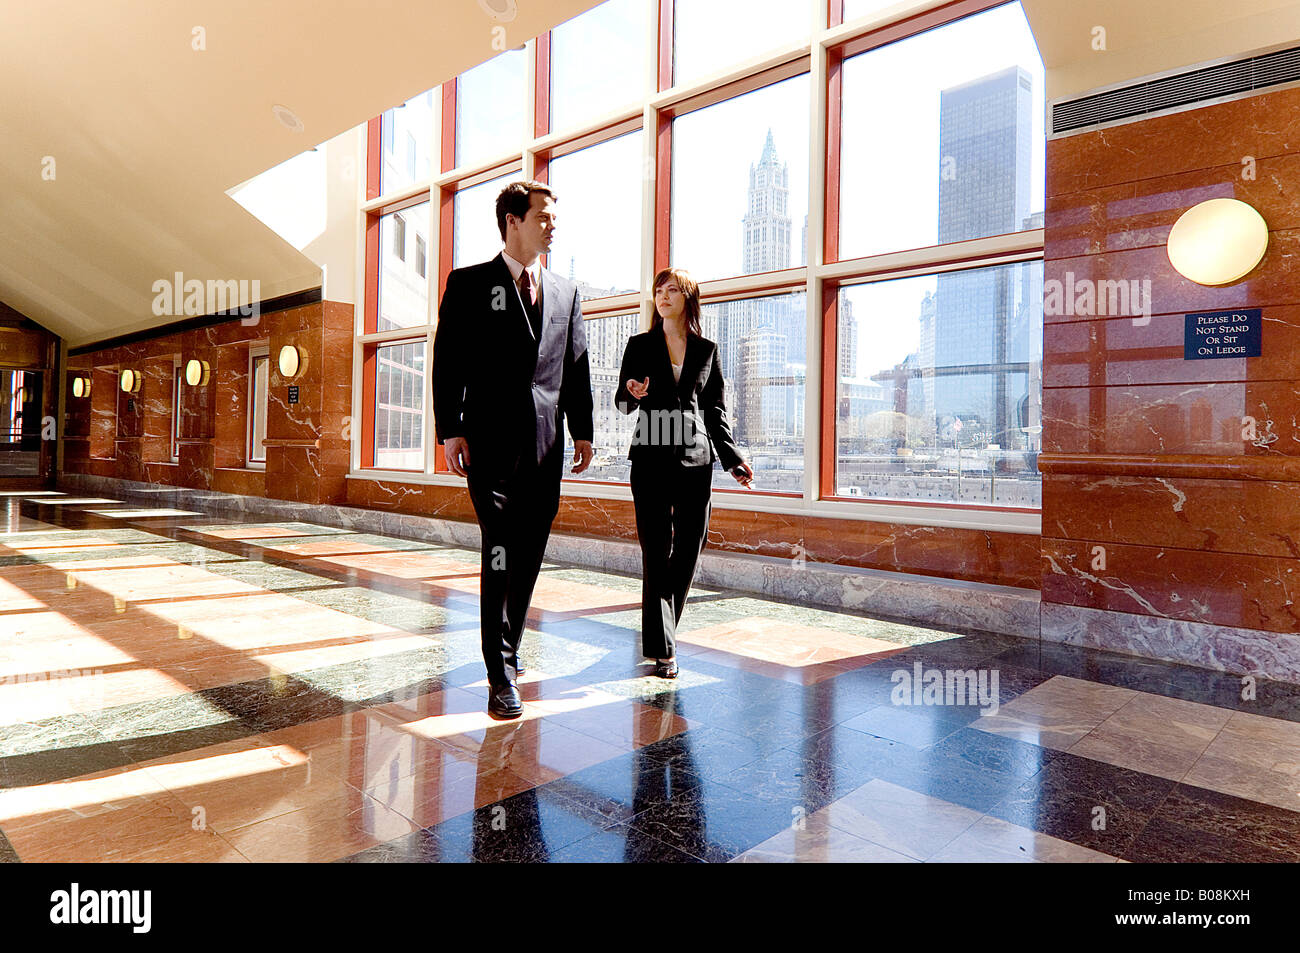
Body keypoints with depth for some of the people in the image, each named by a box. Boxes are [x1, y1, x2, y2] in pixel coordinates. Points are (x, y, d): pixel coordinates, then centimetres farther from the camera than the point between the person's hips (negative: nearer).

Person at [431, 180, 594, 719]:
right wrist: (450, 430, -9)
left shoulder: (566, 292, 17)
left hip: (546, 445, 4)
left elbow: (577, 367, 16)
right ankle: (502, 674, 0)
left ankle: (507, 648, 28)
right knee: (501, 553, -8)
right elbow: (447, 361, 0)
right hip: (491, 441, -4)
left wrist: (582, 430, 9)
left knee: (529, 556, 9)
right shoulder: (469, 284, 5)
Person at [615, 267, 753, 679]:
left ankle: (662, 627, 24)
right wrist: (633, 393, -15)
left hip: (696, 459, 2)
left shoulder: (707, 350, 12)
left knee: (689, 548, 4)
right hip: (651, 458, -2)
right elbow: (621, 402, 9)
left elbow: (716, 410, 13)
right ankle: (662, 648, 1)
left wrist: (733, 459, 7)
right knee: (656, 551, -4)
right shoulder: (640, 345, 10)